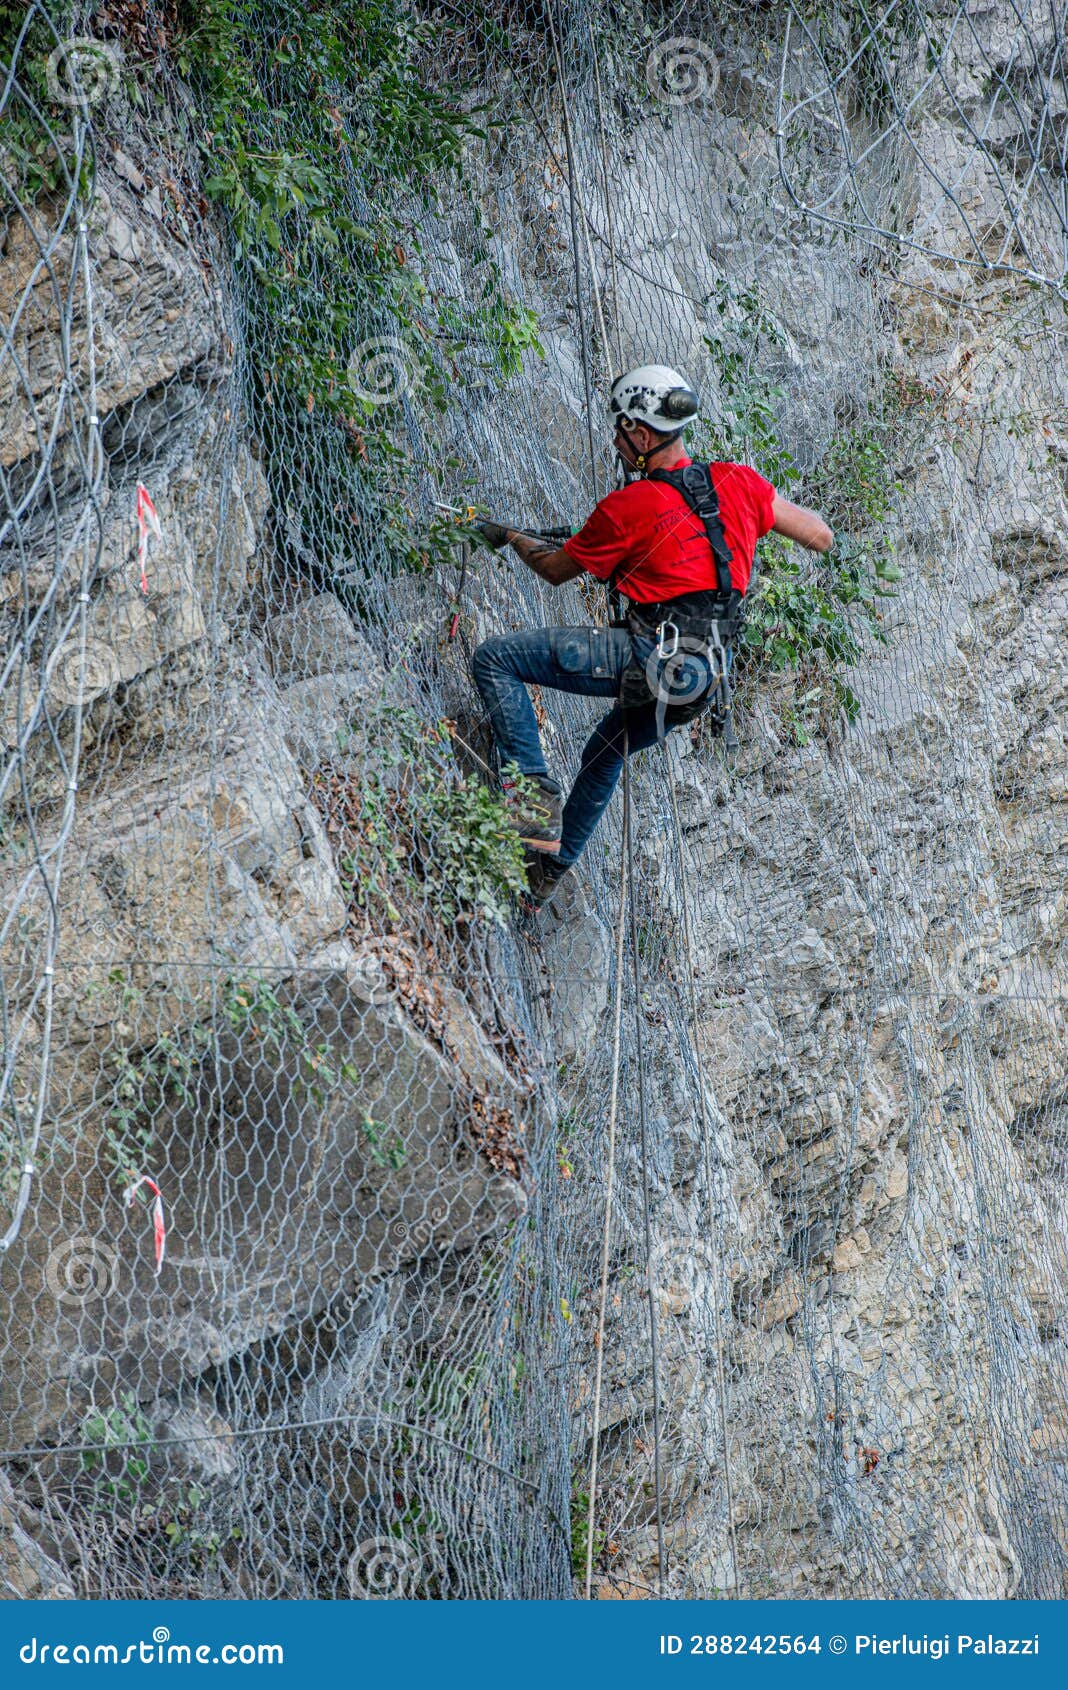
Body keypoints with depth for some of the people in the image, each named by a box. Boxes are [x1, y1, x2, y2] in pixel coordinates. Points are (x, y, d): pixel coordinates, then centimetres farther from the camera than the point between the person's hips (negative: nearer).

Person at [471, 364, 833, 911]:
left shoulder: (625, 509, -9)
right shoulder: (737, 483, 4)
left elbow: (556, 570, 8)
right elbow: (822, 538, 11)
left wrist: (509, 537, 27)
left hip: (650, 655, -8)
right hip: (705, 678, 8)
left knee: (495, 658, -5)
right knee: (605, 750, 33)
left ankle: (535, 792, -12)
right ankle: (548, 873, 41)